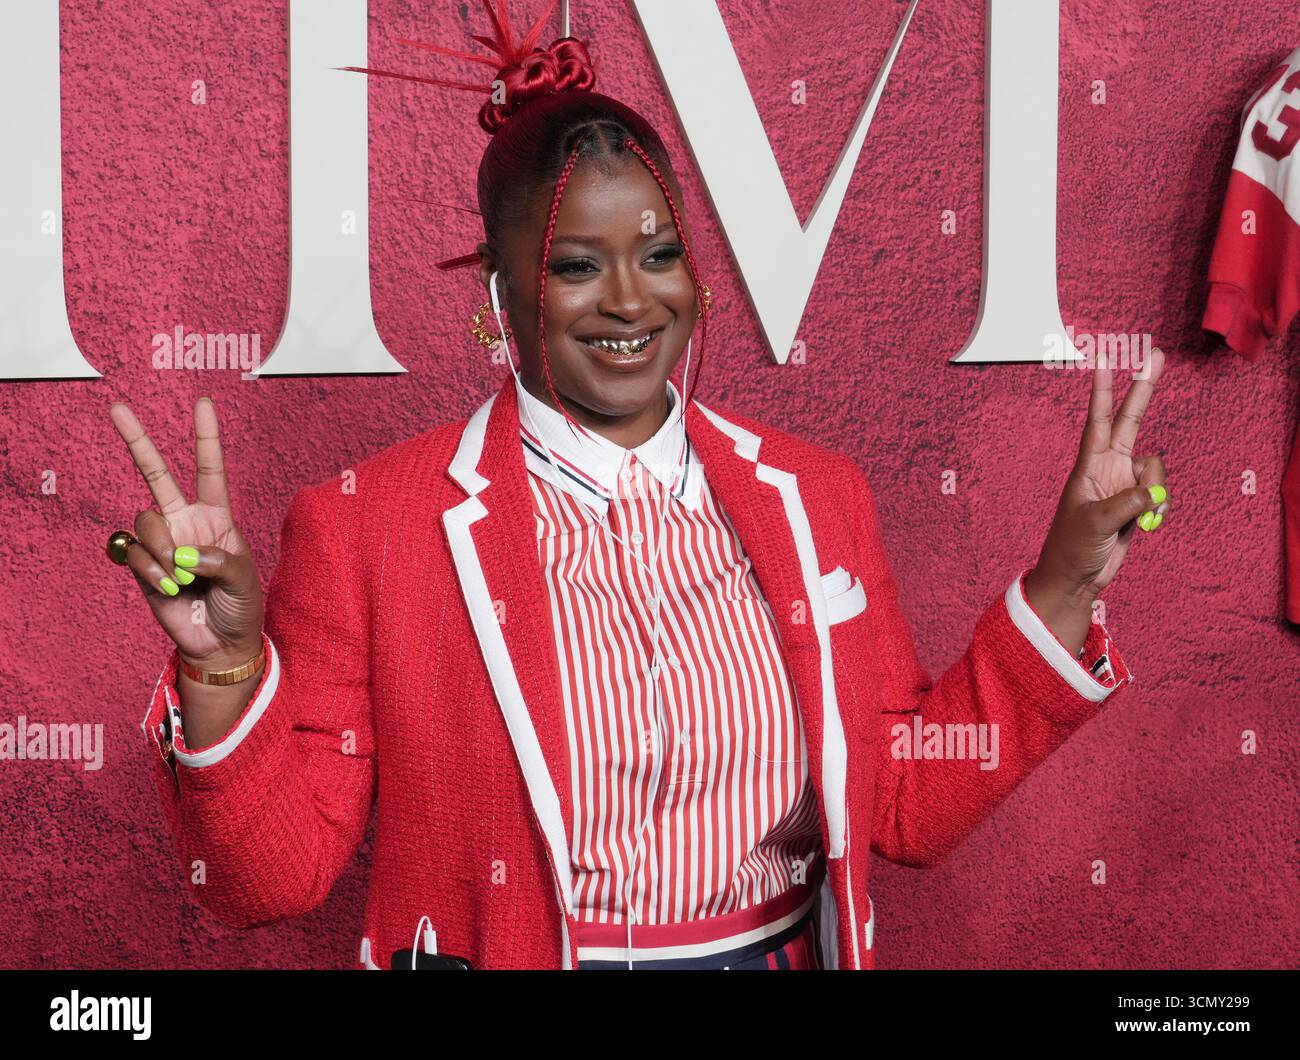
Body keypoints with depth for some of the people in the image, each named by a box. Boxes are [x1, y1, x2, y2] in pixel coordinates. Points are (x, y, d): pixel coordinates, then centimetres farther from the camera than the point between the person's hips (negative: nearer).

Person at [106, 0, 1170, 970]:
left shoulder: (815, 496, -3)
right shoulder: (360, 528, -13)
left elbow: (907, 808, 1)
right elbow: (274, 876, -10)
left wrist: (1062, 585, -7)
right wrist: (223, 659, -27)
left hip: (781, 950, 3)